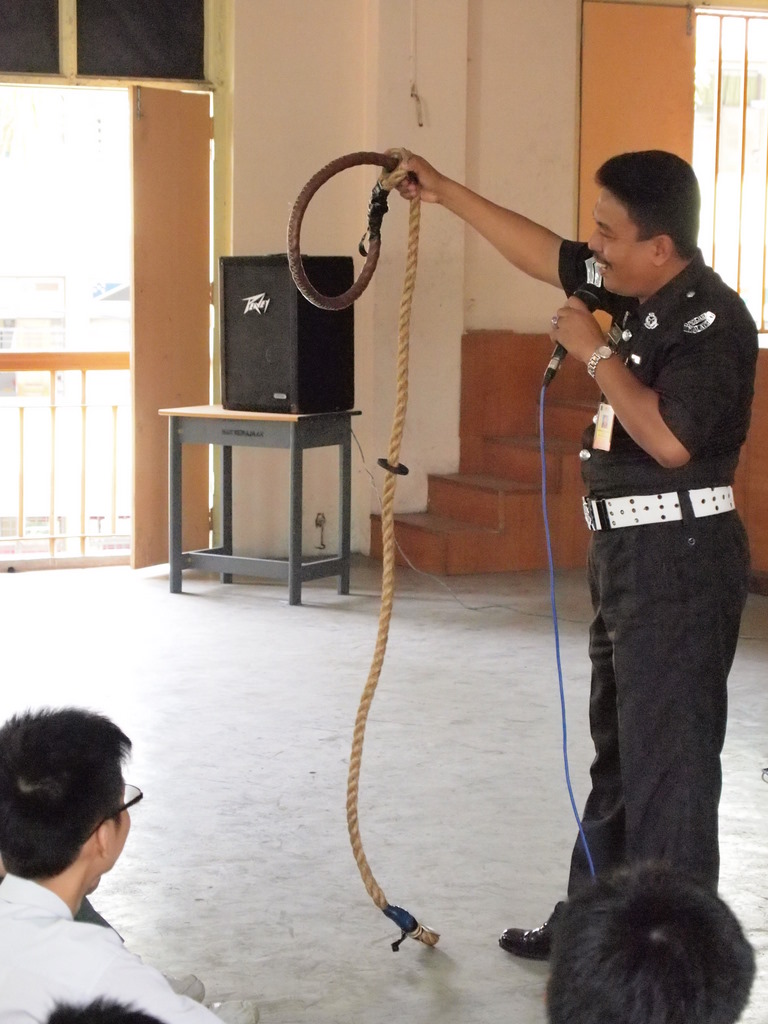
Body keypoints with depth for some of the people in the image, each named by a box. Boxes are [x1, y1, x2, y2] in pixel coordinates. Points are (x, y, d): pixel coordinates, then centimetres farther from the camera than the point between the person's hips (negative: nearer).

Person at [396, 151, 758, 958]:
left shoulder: (711, 320, -19)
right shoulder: (636, 294, 7)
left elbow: (671, 437, -29)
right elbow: (543, 254, 20)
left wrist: (596, 354, -19)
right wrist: (446, 193, 21)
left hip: (679, 559, -10)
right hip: (626, 552, 10)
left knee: (666, 760, -5)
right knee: (617, 753, 18)